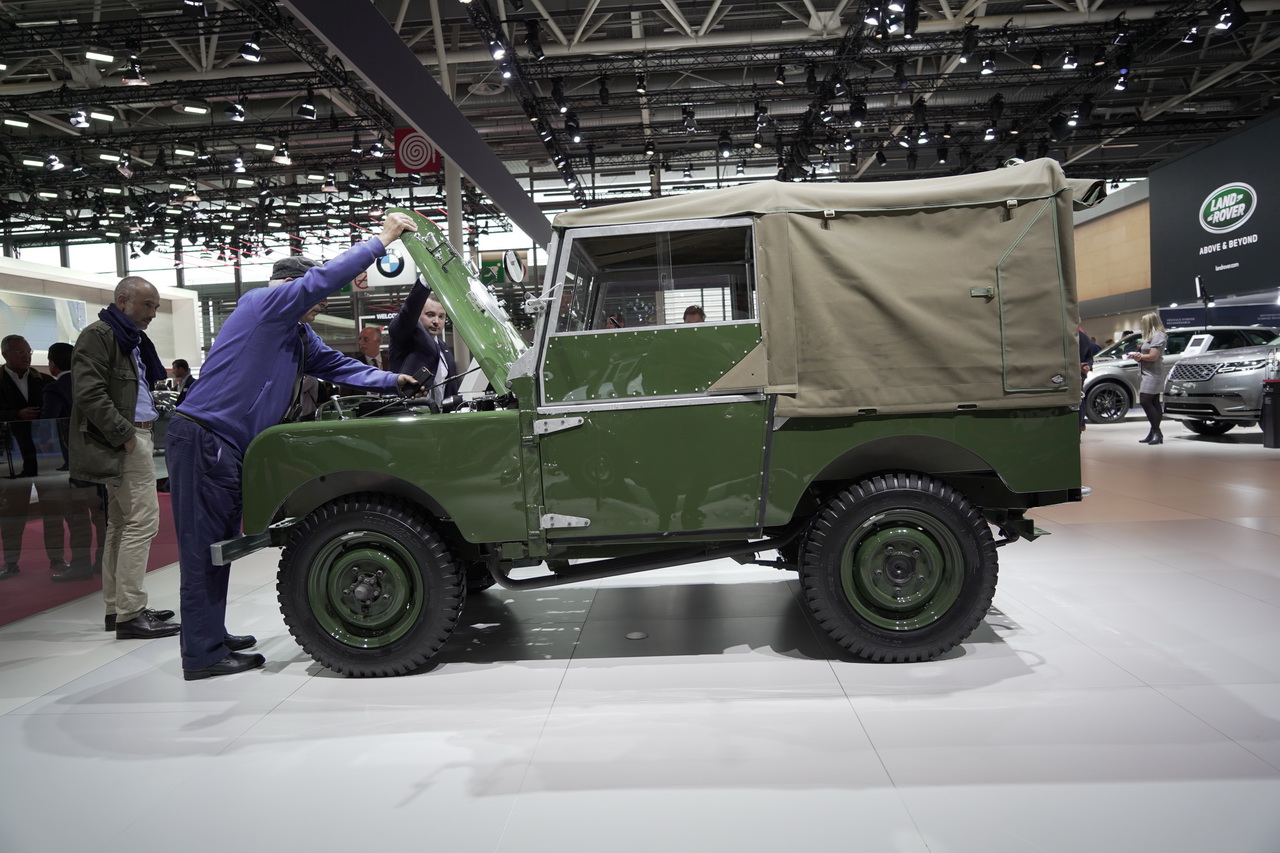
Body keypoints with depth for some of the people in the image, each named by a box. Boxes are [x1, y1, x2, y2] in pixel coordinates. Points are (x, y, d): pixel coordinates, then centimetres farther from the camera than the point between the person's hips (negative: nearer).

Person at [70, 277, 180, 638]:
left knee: (121, 524, 13)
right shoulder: (98, 335, -8)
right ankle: (130, 614, -9)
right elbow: (89, 394, -18)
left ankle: (116, 607, 20)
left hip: (136, 437, 10)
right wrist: (125, 435, -19)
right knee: (142, 521, -12)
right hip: (125, 440, -10)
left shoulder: (134, 340, 22)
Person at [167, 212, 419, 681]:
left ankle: (212, 636, 27)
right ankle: (203, 656, 0)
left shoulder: (298, 334, 18)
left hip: (229, 446, 10)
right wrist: (380, 240, -16)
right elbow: (322, 278, -20)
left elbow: (335, 364, 24)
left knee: (219, 544, 16)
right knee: (204, 545, -6)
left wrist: (392, 381, 18)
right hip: (202, 438, -10)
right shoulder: (264, 304, -10)